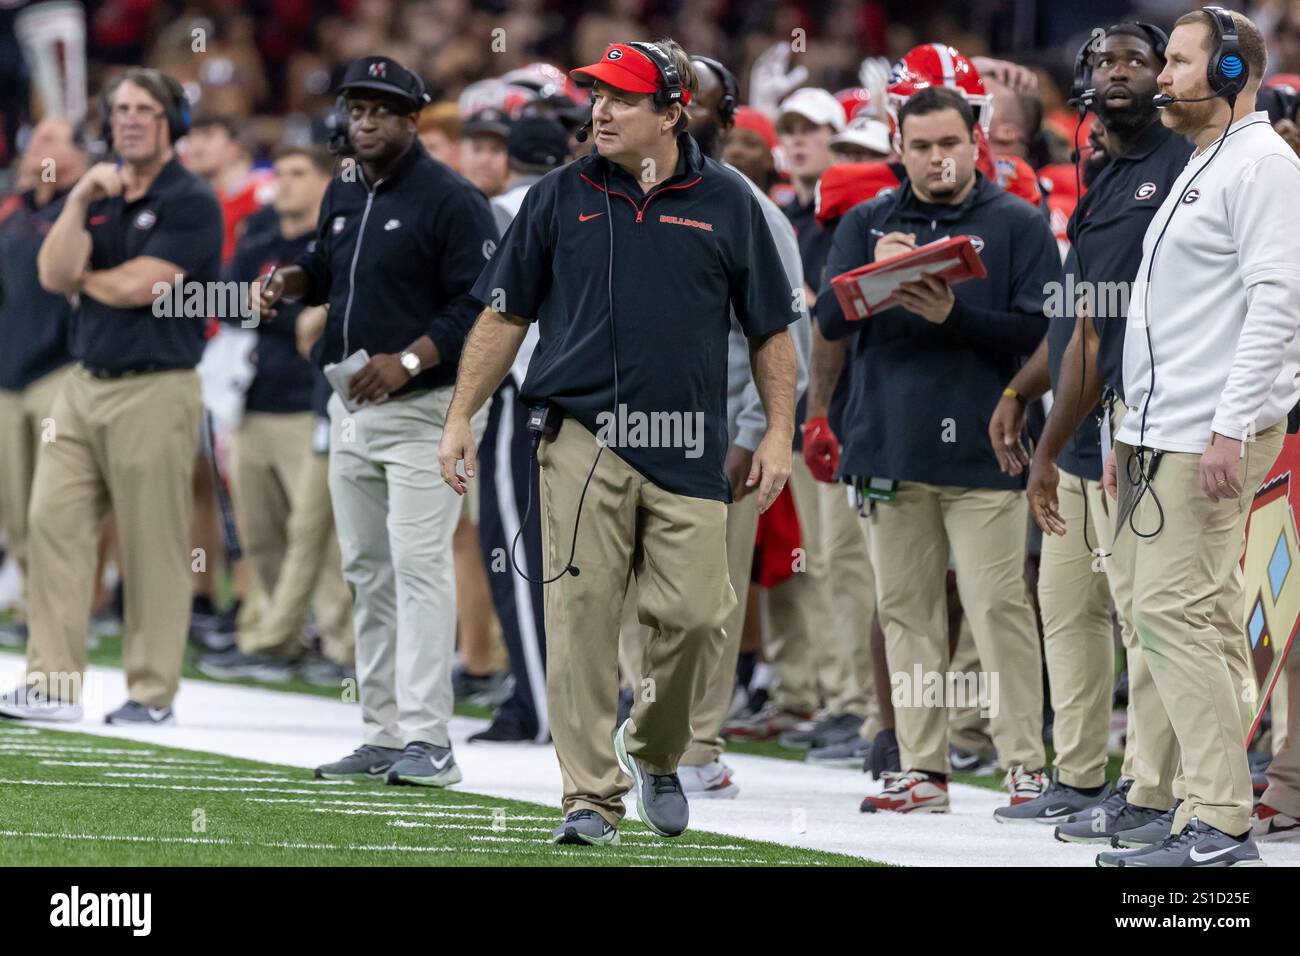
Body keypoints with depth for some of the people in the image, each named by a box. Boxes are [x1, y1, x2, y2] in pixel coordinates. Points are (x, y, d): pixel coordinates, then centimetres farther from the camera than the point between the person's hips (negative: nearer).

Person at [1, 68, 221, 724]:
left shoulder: (192, 203, -6)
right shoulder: (100, 194, 16)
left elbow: (138, 286, -15)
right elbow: (54, 274, 2)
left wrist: (82, 278, 3)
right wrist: (80, 200, -8)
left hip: (154, 392, -7)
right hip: (85, 386, 7)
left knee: (153, 546, -3)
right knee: (53, 523, 0)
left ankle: (151, 691, 4)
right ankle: (53, 684, 2)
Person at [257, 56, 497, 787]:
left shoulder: (451, 200, -11)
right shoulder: (344, 194, 13)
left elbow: (483, 303, -16)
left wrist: (409, 360, -24)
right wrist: (295, 280, 5)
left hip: (424, 406, -8)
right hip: (351, 405, 8)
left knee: (418, 563, -14)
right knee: (367, 569, 10)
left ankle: (428, 741, -15)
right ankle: (384, 737, 15)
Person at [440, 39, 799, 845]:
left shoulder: (726, 202, 6)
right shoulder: (562, 197, 8)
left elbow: (772, 329, 11)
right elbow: (505, 315, 12)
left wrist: (779, 433, 3)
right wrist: (461, 417, 7)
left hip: (689, 449, 0)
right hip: (583, 437, 0)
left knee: (695, 614, -5)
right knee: (582, 614, -7)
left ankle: (655, 752, 22)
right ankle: (592, 797, -3)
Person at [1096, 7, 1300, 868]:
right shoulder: (1201, 170, 22)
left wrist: (1230, 429, -24)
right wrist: (1136, 434, 23)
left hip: (1214, 436, -10)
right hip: (1167, 435, 10)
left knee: (1176, 611, -14)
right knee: (1200, 619, 8)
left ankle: (1221, 827, -15)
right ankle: (1212, 820, 9)